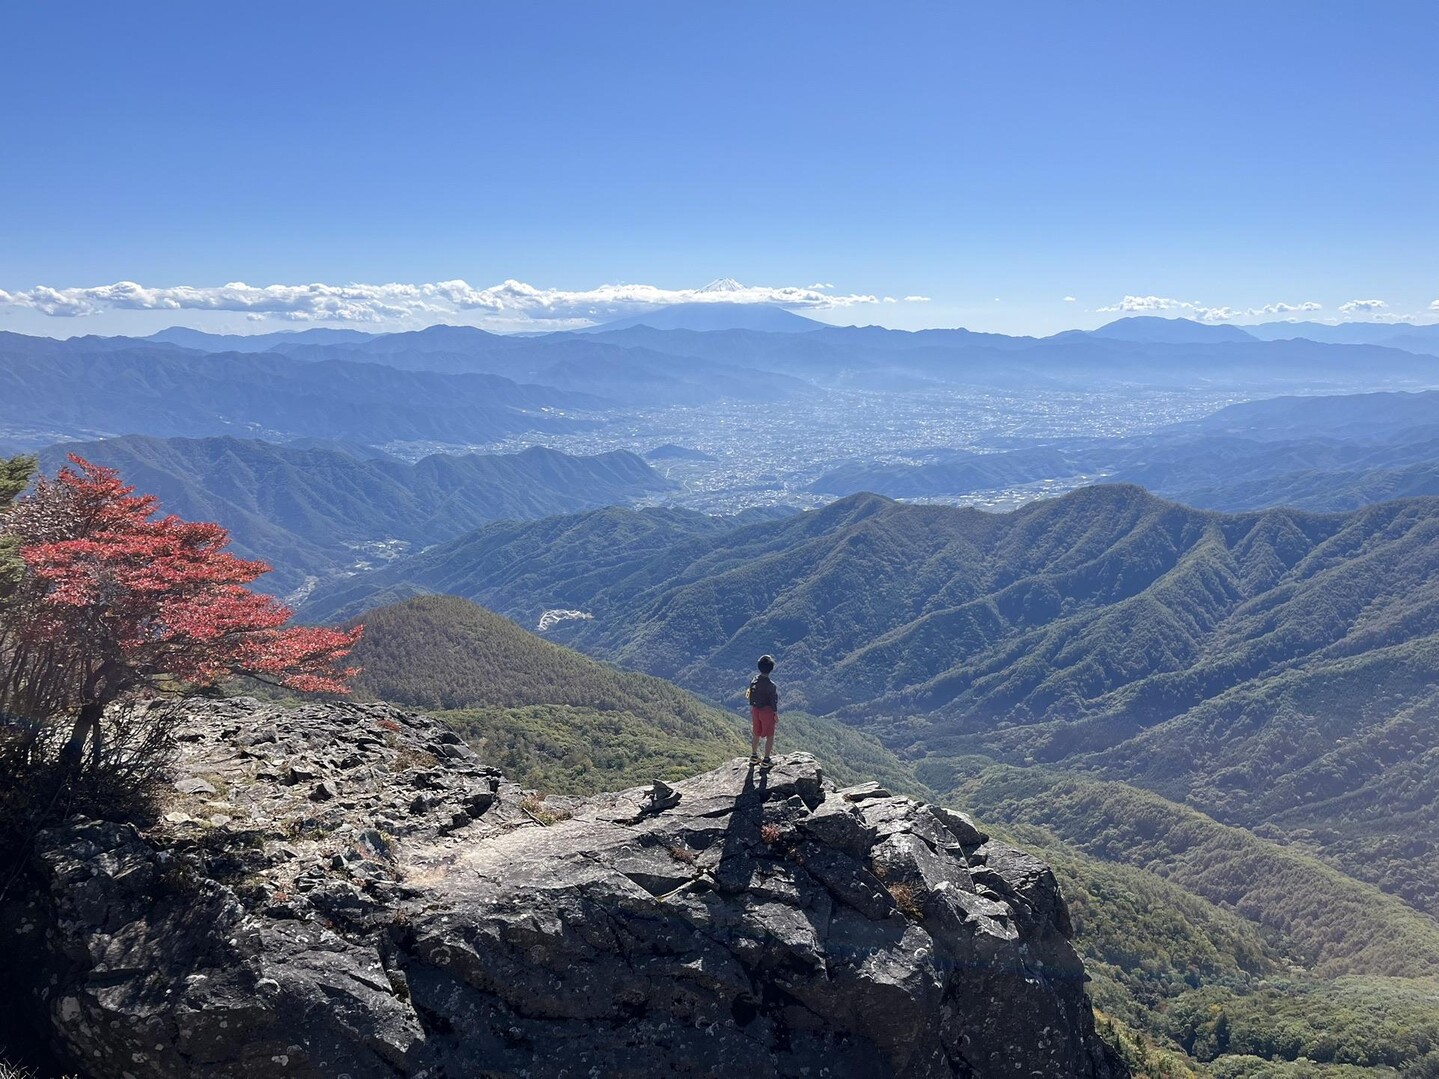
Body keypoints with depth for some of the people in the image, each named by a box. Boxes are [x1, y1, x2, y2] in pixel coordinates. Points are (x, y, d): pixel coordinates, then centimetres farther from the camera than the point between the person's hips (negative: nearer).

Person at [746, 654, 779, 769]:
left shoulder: (753, 680, -8)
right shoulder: (771, 686, -25)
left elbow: (750, 696, 3)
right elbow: (773, 702, -17)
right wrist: (776, 715, -4)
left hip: (755, 710, 6)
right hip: (767, 711, -6)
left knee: (756, 734, 22)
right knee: (769, 736, 11)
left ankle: (754, 757, 34)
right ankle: (766, 761, 16)